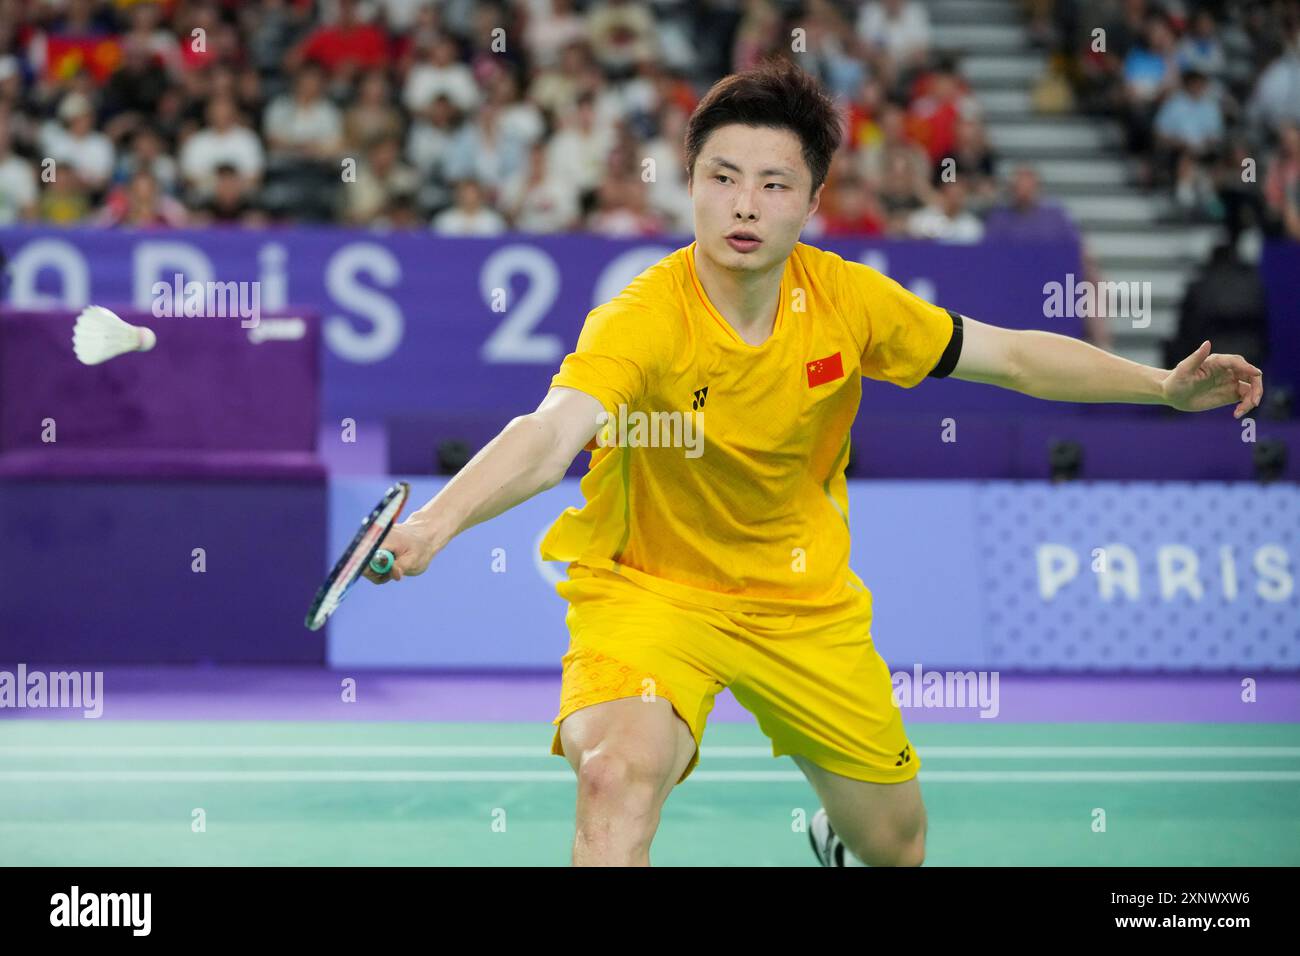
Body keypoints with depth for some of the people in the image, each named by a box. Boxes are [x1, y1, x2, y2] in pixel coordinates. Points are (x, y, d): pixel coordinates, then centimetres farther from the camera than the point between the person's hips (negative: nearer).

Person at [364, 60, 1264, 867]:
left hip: (805, 601, 5)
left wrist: (1165, 385, -4)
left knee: (897, 842, 15)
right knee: (619, 772, -35)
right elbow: (549, 434, -46)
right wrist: (433, 523, -64)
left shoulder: (846, 299, -13)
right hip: (650, 591, -5)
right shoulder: (642, 322, -28)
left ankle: (839, 837, 53)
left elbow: (1013, 356, 1)